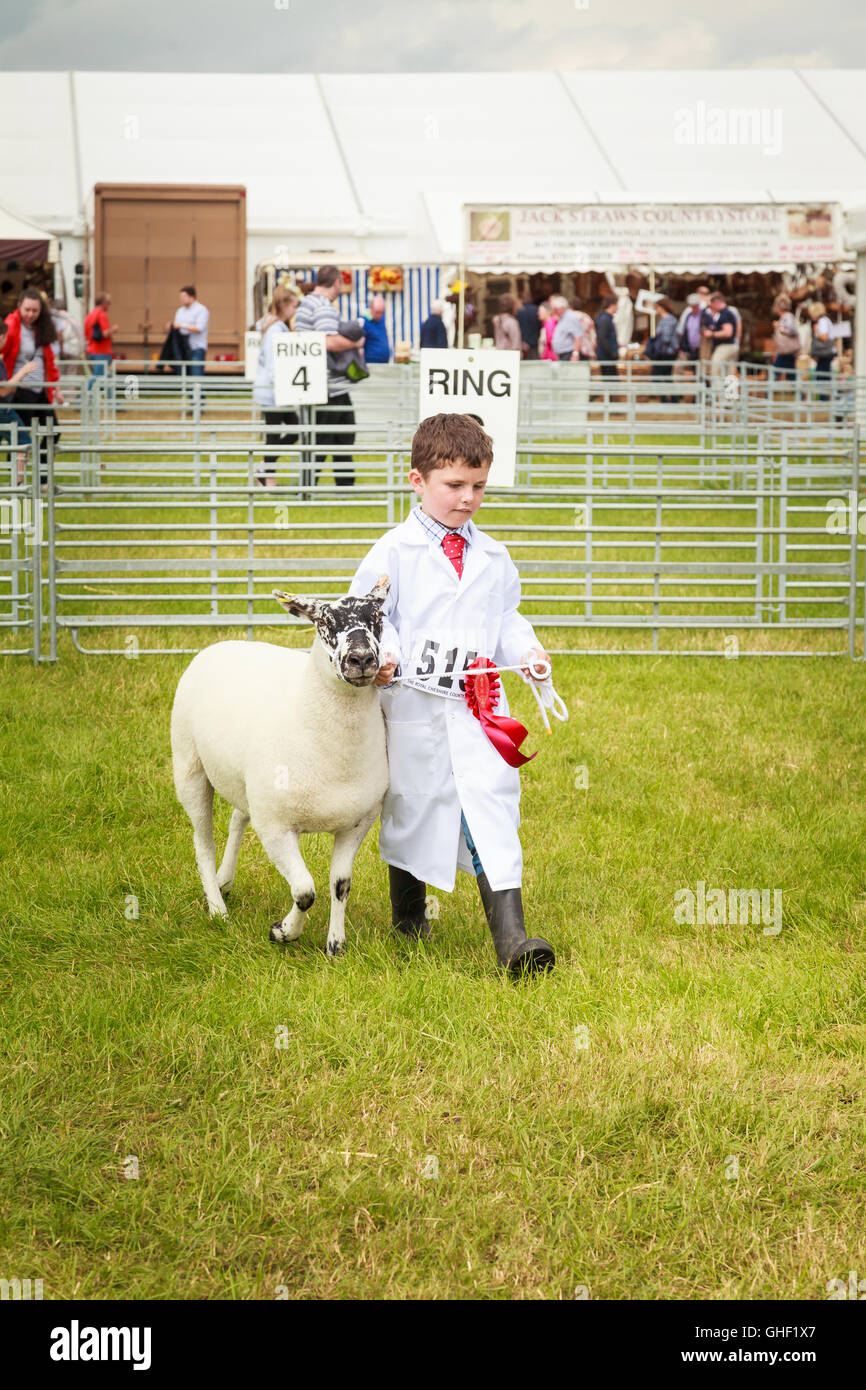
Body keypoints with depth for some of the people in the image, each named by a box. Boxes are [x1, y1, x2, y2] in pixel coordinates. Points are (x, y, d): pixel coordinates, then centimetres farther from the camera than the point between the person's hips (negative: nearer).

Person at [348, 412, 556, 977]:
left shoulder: (493, 557, 13)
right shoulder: (395, 552, -1)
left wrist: (525, 648, 1)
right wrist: (384, 655, -20)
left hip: (477, 703, 2)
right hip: (414, 702, -2)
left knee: (492, 804, -9)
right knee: (412, 803, 10)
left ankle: (510, 934, -14)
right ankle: (408, 910, 34)